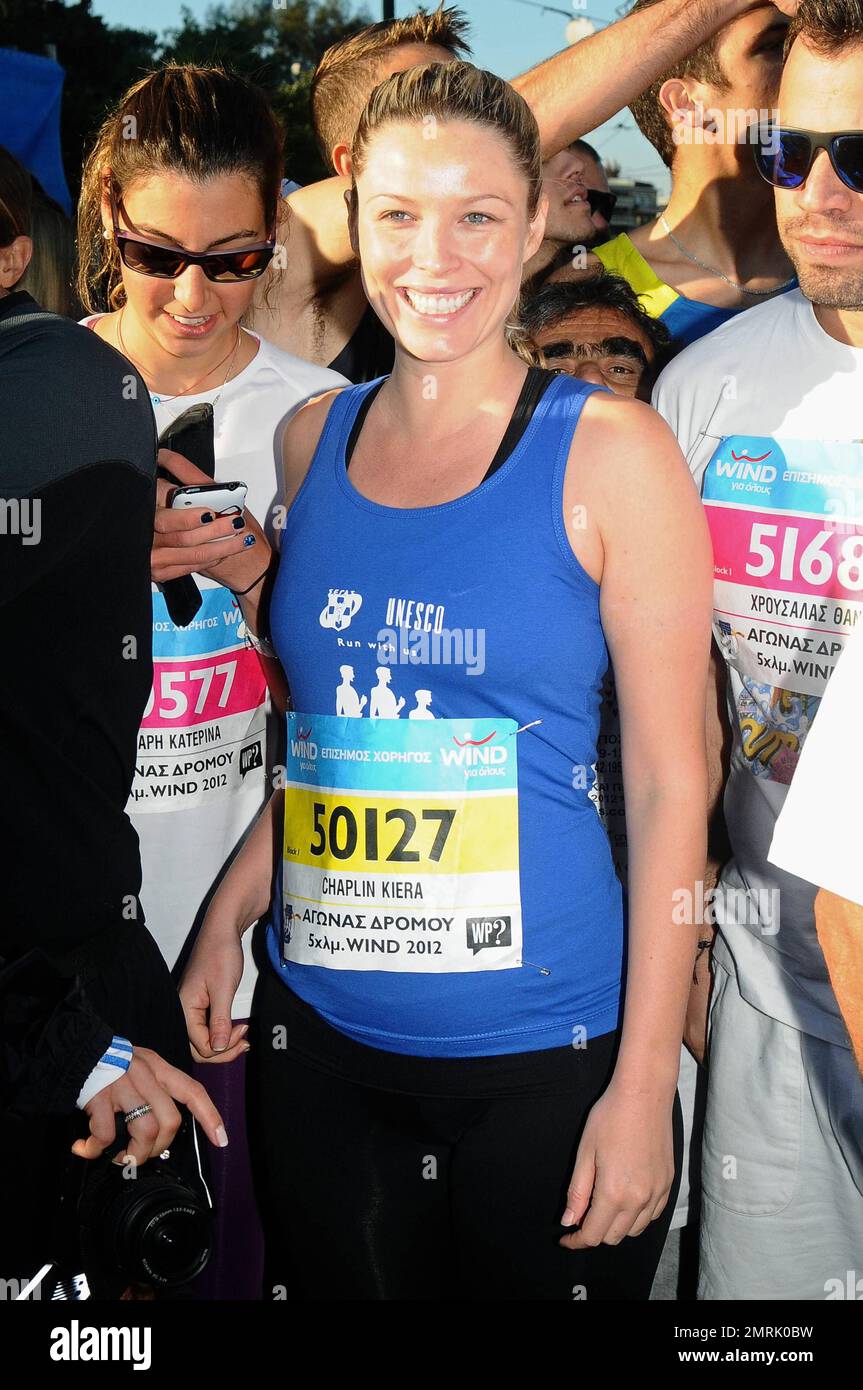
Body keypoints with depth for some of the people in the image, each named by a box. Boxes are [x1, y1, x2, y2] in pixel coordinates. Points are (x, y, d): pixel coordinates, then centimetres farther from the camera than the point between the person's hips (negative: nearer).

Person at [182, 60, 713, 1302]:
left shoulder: (611, 451, -8)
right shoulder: (312, 440, 5)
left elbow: (669, 779, -8)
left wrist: (645, 1081, -10)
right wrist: (226, 919, 6)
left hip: (542, 1054, -4)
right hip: (319, 1036, 4)